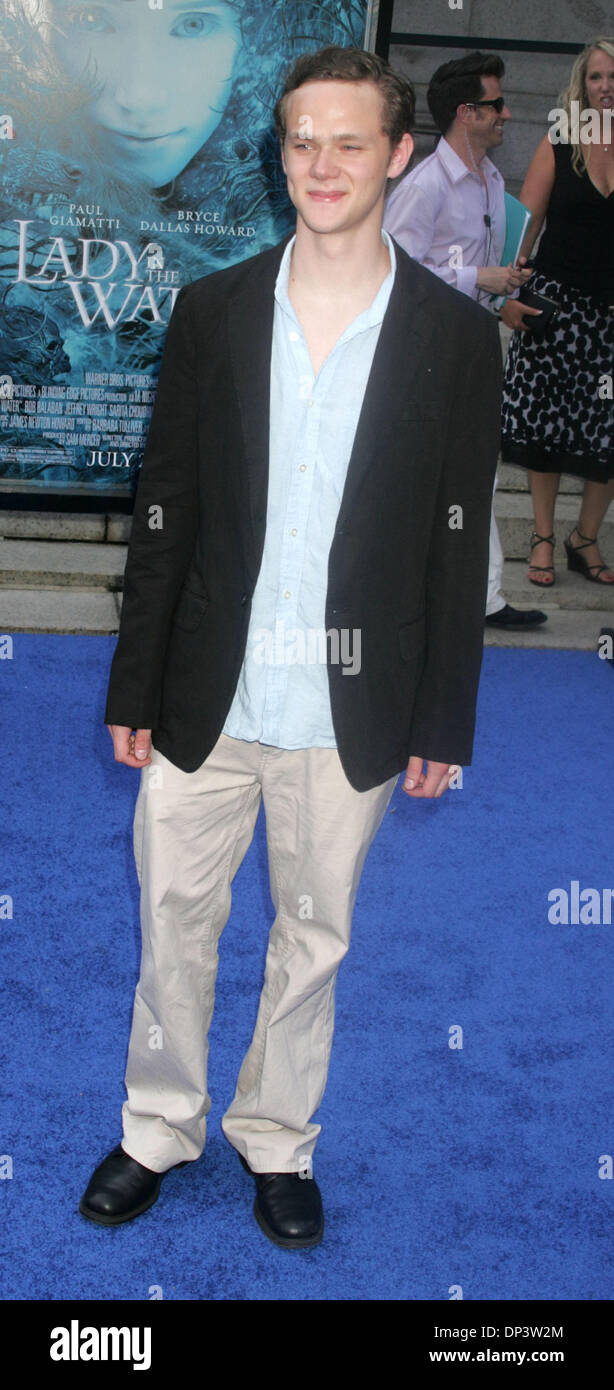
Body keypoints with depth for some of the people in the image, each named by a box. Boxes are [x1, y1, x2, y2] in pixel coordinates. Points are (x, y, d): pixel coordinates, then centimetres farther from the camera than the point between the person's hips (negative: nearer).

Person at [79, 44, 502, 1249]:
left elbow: (458, 541, -1)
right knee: (173, 924, 13)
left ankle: (276, 1139, 36)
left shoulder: (454, 336, -3)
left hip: (351, 712, -1)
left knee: (313, 936, 14)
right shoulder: (212, 310, 1)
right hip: (207, 697, 1)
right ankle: (160, 1128, 36)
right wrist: (134, 687, 1)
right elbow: (163, 509, 2)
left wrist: (443, 724, -1)